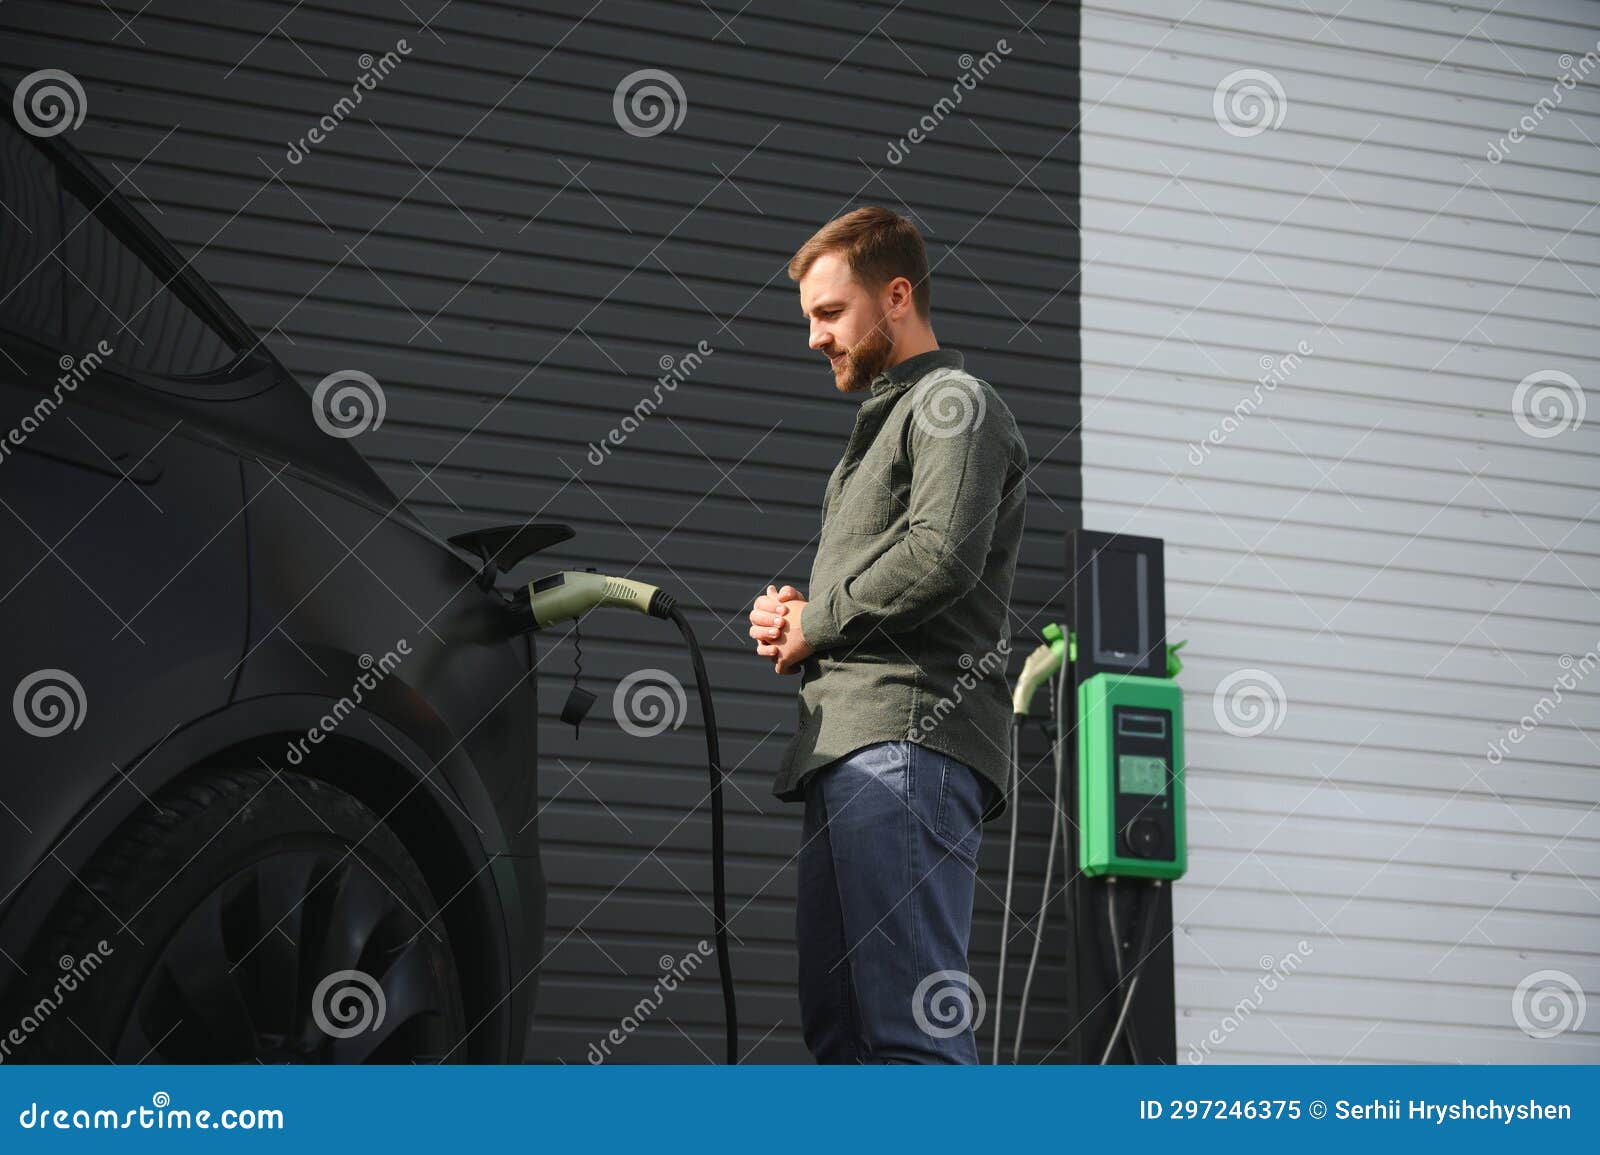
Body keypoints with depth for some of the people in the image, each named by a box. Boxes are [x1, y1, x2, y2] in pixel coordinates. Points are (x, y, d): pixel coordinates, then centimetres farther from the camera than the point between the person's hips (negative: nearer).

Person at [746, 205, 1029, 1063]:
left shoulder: (954, 403, 1)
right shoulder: (881, 423, 30)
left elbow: (941, 556, -16)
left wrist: (814, 622, -4)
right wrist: (788, 620, 11)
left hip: (906, 741, -10)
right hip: (847, 748, 10)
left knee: (911, 1022, -17)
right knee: (837, 1023, 6)